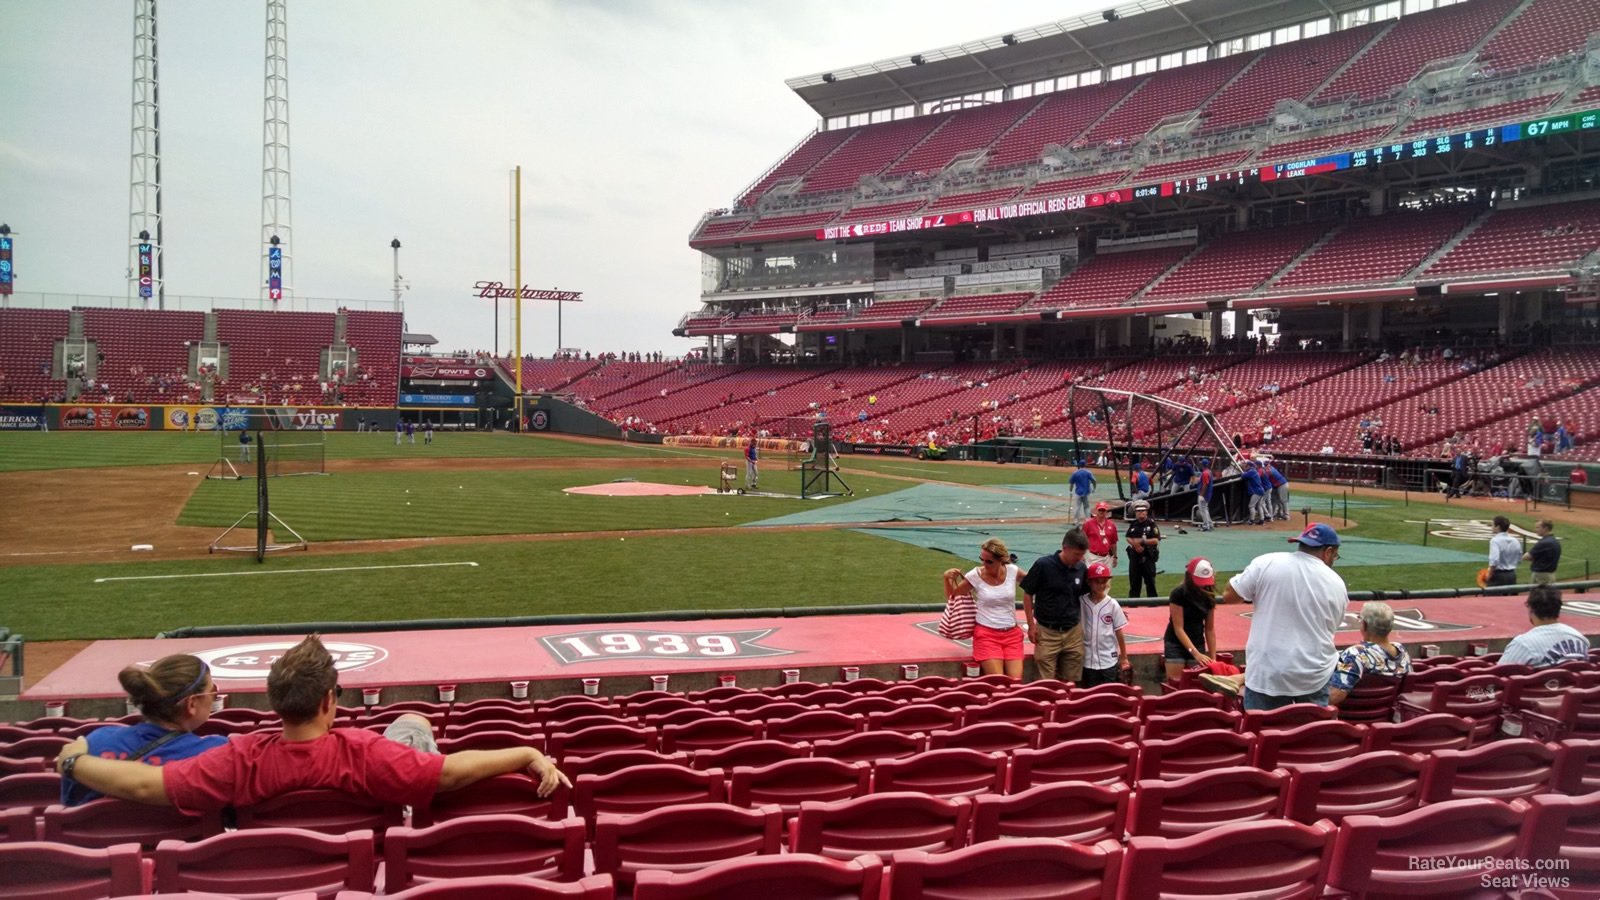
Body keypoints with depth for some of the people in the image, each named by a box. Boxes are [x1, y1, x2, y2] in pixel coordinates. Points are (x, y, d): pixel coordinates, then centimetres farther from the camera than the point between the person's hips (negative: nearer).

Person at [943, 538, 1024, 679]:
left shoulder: (1012, 571, -4)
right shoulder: (975, 575, -7)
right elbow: (952, 595, 6)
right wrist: (947, 578, -12)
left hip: (1012, 634, 2)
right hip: (986, 635, -2)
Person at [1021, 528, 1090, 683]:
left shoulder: (1082, 569, 0)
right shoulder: (1043, 565, -12)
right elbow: (1027, 594, -4)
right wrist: (1031, 625, -6)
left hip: (1073, 631, 4)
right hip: (1047, 631, -3)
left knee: (1070, 682, 10)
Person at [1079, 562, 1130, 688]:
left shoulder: (1112, 605, -6)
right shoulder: (1081, 602, -5)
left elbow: (1119, 633, 0)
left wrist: (1124, 657, 4)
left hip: (1109, 660, -1)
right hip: (1088, 660, 1)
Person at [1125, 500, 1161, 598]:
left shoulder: (1152, 524, -7)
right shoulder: (1133, 524, 8)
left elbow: (1156, 540, -12)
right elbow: (1128, 538, 11)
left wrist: (1142, 541, -20)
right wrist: (1135, 544, -9)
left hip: (1148, 557, -5)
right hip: (1135, 556, 5)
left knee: (1150, 581, 2)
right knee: (1134, 581, 11)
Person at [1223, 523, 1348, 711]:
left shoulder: (1265, 564, -7)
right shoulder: (1337, 584, 2)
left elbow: (1228, 596, -2)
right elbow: (1331, 628, 13)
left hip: (1266, 674, -2)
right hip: (1314, 675, 2)